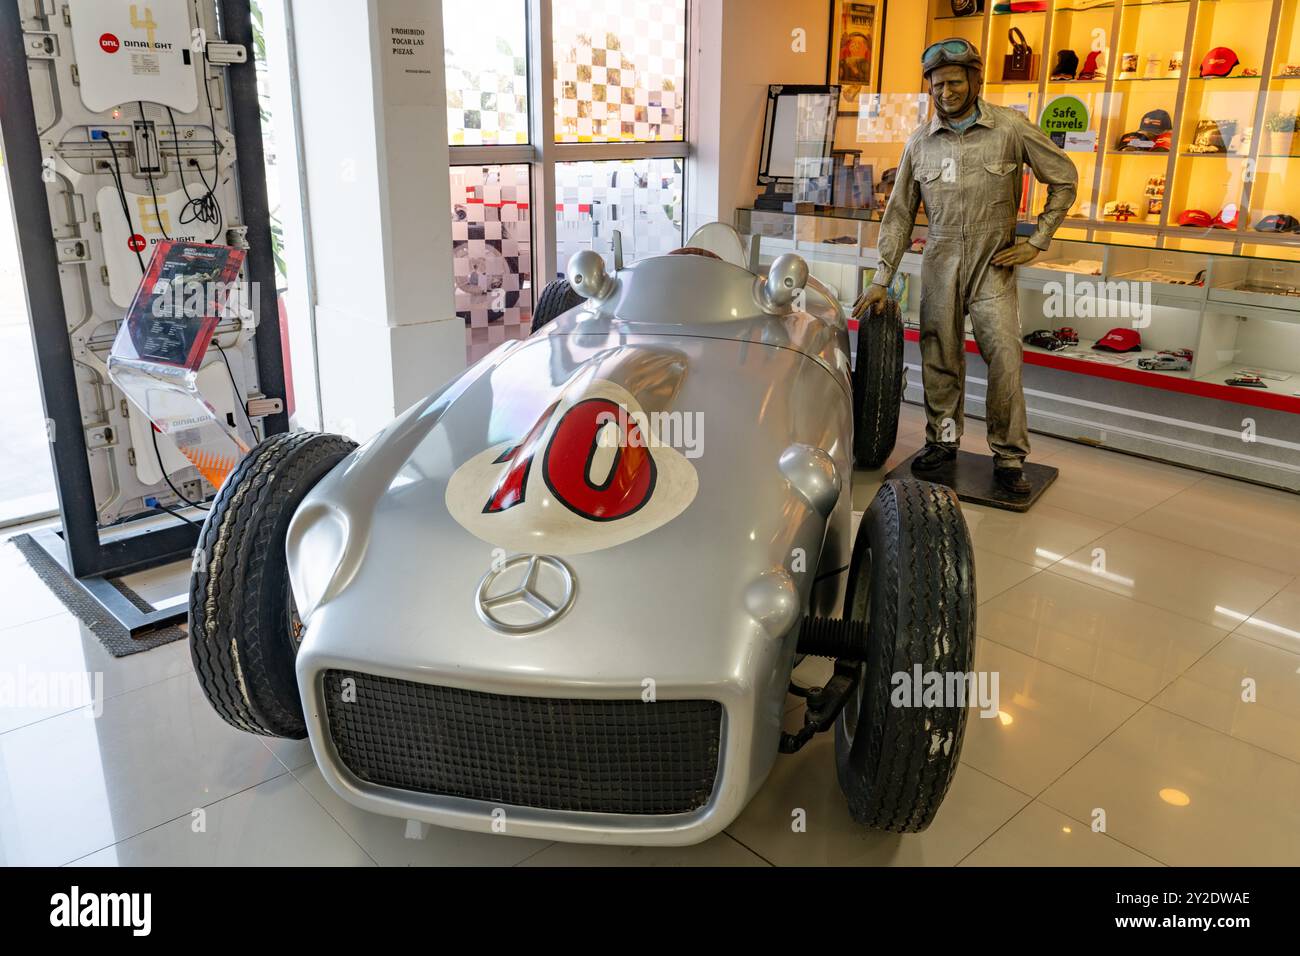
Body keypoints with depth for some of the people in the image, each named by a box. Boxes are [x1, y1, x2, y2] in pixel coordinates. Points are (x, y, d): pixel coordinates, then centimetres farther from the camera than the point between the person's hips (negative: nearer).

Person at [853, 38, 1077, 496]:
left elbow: (1065, 180, 5)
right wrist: (882, 278, 3)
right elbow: (899, 214, 8)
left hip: (993, 262, -2)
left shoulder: (1011, 128, -3)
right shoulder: (920, 142, 5)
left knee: (1004, 358, -9)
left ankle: (1009, 459, 0)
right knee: (939, 359, 7)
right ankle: (942, 440, 24)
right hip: (939, 262, 3)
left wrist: (1037, 242, 0)